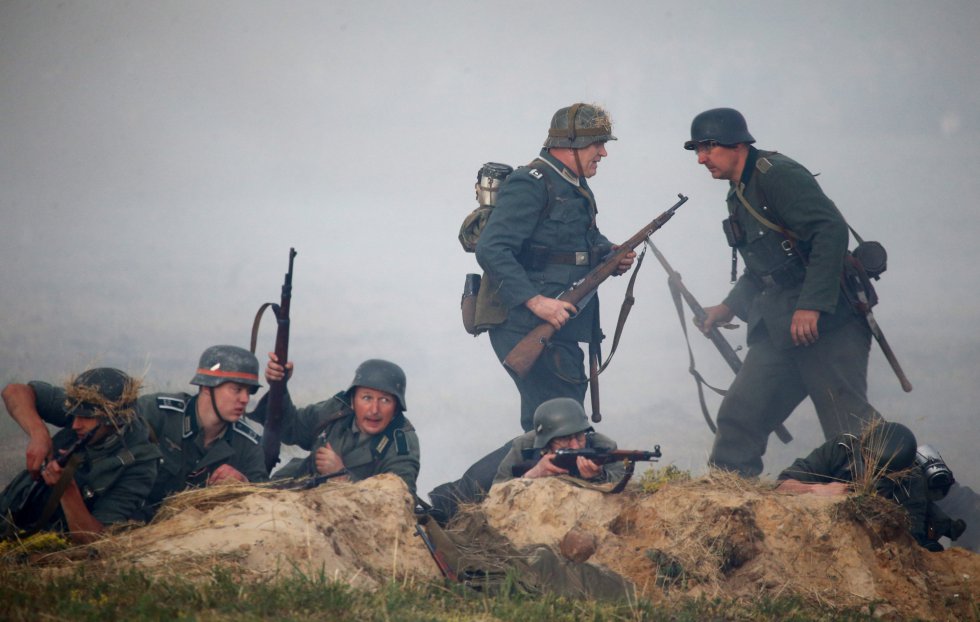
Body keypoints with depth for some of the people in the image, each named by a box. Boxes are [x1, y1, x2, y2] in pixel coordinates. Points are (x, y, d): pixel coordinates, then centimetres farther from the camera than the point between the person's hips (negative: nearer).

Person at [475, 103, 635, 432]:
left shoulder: (575, 187, 17)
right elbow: (491, 250, -23)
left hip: (558, 330, 10)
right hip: (528, 328, -10)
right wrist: (535, 301, -29)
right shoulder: (530, 185, -13)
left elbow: (588, 240, 33)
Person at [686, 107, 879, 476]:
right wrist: (730, 307, 16)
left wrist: (811, 306, -26)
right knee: (740, 415, 6)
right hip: (779, 328, 9)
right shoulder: (739, 195, 19)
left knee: (849, 427, -11)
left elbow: (831, 229, -22)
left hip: (827, 321, -9)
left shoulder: (777, 175, -11)